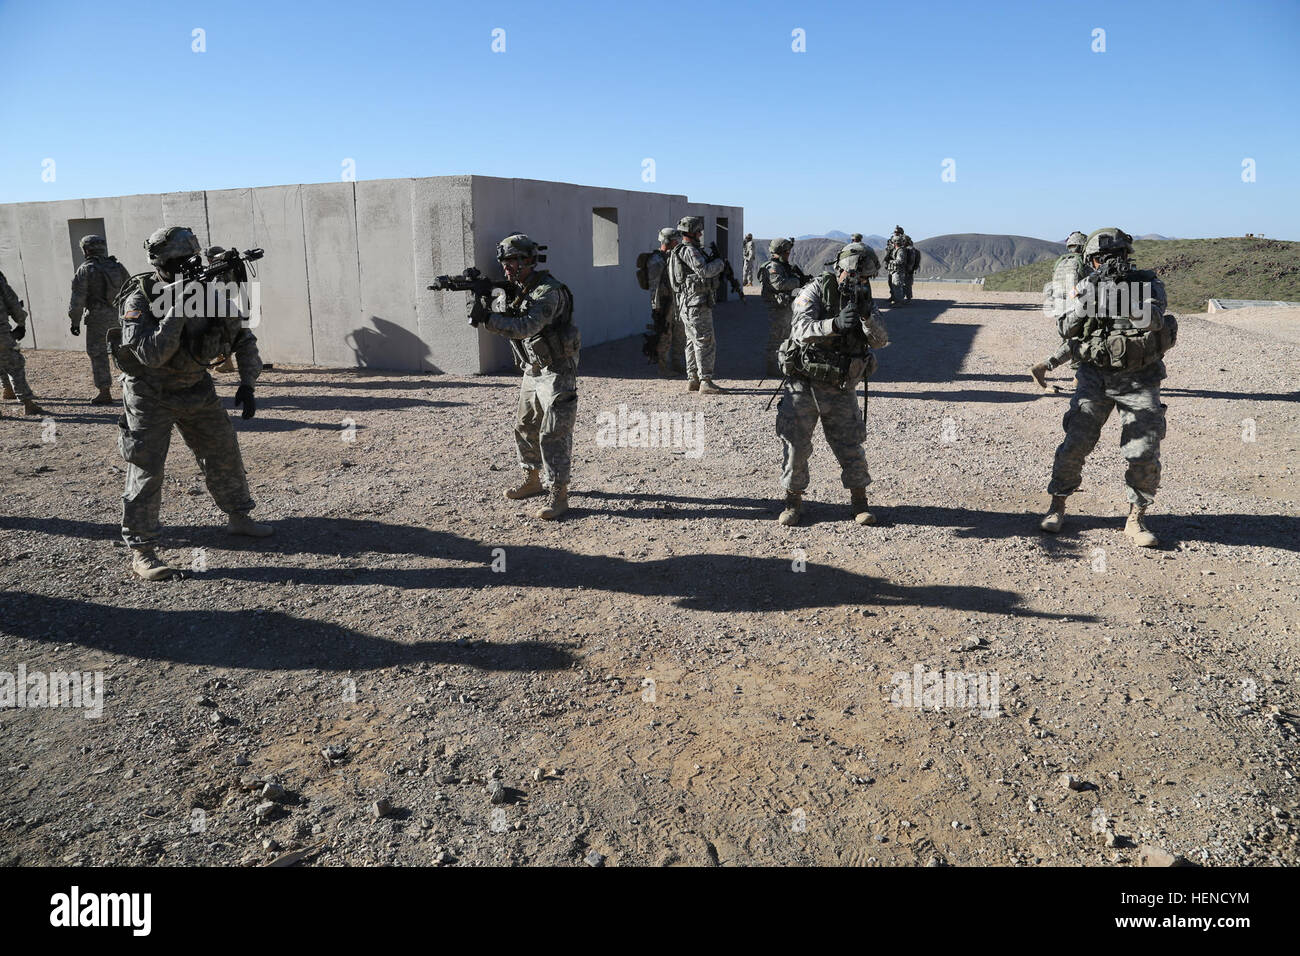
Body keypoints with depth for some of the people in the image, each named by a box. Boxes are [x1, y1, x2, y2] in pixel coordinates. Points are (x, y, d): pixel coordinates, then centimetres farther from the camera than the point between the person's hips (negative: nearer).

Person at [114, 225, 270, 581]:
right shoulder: (140, 299, -21)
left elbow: (244, 340, 1)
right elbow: (151, 355, -30)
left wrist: (247, 384, -9)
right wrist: (177, 309, -35)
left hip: (196, 388, 5)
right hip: (151, 395, -5)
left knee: (224, 452, 11)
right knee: (146, 469, -7)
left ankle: (238, 517, 32)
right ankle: (141, 552, -1)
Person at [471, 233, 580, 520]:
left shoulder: (547, 290, -22)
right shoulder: (516, 289, 9)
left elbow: (526, 327, -33)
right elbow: (498, 313, 8)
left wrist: (486, 318, -35)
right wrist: (481, 298, -12)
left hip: (557, 372, -10)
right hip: (533, 370, 10)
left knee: (554, 434, -11)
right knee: (525, 427, 17)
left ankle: (559, 496, -7)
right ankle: (532, 481, 33)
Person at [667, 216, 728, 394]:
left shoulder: (681, 250, 18)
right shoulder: (689, 251, -14)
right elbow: (704, 271, -24)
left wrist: (716, 266, 10)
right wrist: (720, 262, -8)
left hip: (687, 305, 10)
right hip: (696, 304, -10)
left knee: (693, 343, 13)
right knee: (705, 343, -9)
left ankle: (692, 380, 16)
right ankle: (706, 382, -9)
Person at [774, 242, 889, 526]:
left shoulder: (865, 300, 4)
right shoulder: (815, 290, -8)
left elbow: (880, 340, -8)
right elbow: (801, 329, -23)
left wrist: (866, 314, -26)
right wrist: (835, 324, -38)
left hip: (841, 390, 2)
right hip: (805, 384, -2)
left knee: (850, 448, 3)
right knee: (795, 444, 1)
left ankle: (859, 502, 19)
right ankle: (793, 501, 17)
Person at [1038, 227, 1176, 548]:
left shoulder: (1148, 283, -3)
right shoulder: (1087, 285, 2)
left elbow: (1152, 319, -22)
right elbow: (1067, 330, -7)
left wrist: (1121, 290, -33)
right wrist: (1087, 298, -23)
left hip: (1139, 379, -1)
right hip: (1095, 376, 1)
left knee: (1145, 454, -6)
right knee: (1074, 444, -5)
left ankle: (1136, 520, 8)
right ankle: (1057, 507, 11)